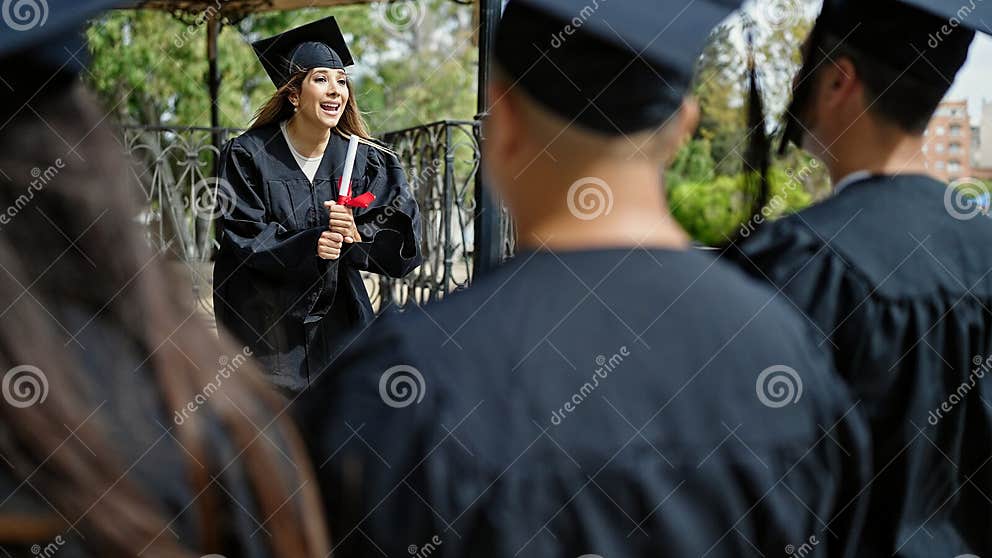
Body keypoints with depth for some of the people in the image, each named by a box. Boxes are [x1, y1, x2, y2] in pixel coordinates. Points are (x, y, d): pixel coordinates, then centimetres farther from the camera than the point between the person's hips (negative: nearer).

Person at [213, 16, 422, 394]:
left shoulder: (361, 157, -1)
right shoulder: (249, 154, -9)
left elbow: (401, 221, -5)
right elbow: (244, 237, -12)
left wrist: (357, 233, -27)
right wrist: (309, 245, -29)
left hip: (336, 313, 3)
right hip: (264, 316, -3)